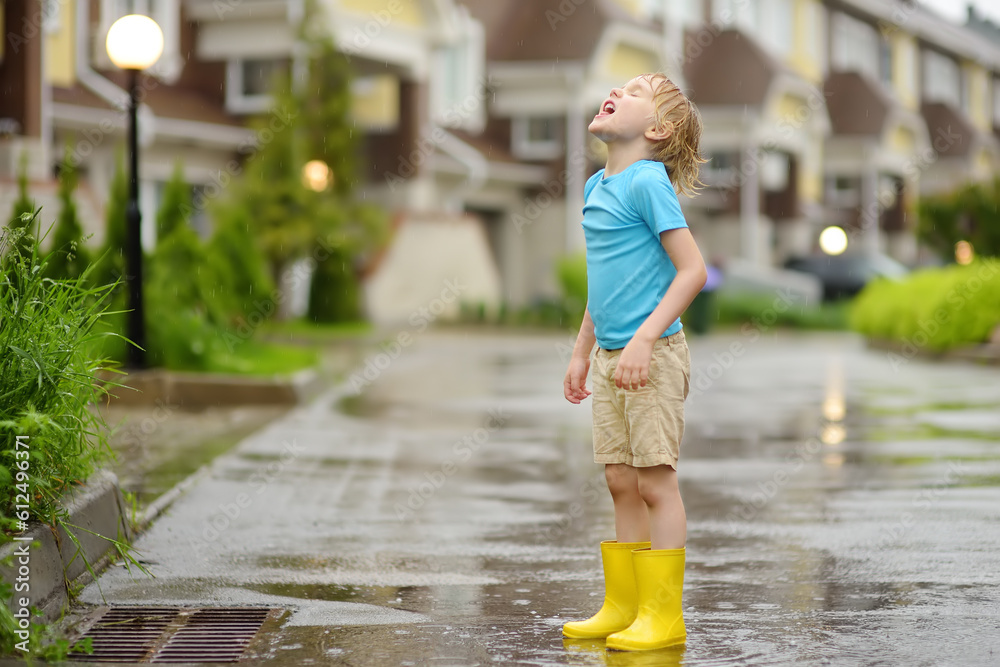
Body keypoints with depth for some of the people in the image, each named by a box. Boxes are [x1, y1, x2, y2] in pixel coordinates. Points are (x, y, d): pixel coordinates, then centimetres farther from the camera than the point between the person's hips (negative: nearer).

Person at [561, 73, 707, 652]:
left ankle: (663, 616, 3)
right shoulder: (597, 186, 14)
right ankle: (623, 608, 20)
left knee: (655, 481, -3)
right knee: (622, 483, 12)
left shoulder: (648, 182, -12)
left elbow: (693, 270, -17)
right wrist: (582, 351, 22)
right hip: (609, 358, 8)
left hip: (653, 355, -8)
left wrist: (644, 340, -21)